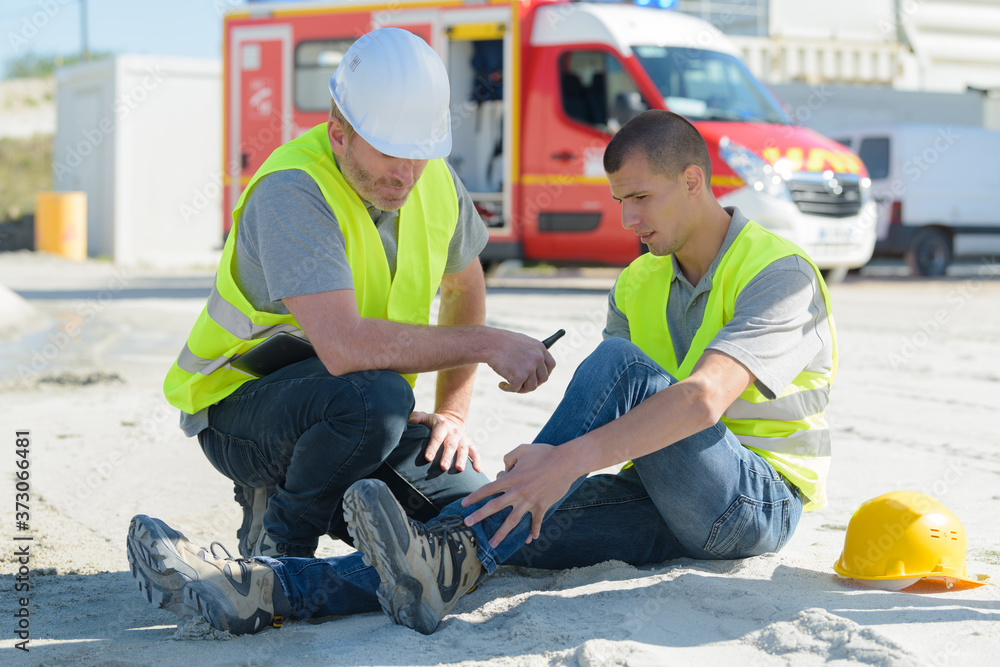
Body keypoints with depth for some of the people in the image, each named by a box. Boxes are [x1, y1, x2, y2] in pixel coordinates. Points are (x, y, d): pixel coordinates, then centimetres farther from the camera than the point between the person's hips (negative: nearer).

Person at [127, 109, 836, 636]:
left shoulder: (780, 273, -10)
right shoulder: (639, 285, 15)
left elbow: (704, 400, -28)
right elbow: (603, 420, 7)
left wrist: (568, 460, -38)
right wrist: (546, 459, -16)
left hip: (759, 501, -6)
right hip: (666, 510, 6)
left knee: (615, 363, -28)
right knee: (519, 523, -22)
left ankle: (451, 562, -40)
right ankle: (271, 590, -41)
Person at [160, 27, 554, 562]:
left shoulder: (435, 181, -3)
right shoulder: (293, 192, -27)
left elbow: (464, 288, 18)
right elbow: (344, 346, -39)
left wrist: (453, 412, 8)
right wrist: (487, 344, -32)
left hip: (364, 419, 7)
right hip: (239, 403, -7)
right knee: (377, 393, -37)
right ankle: (274, 542, -12)